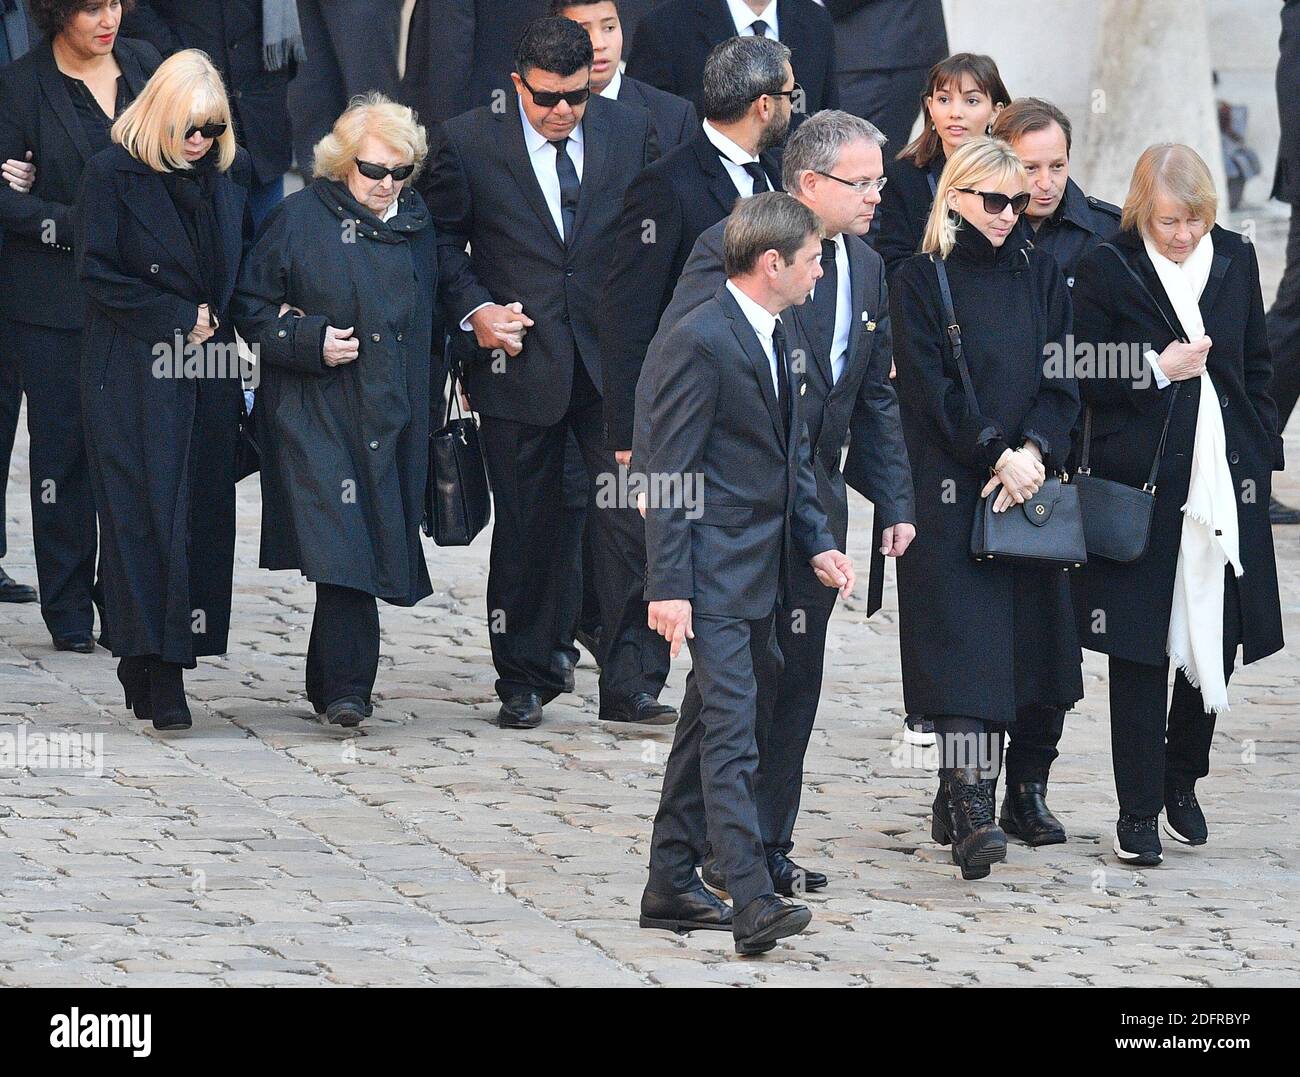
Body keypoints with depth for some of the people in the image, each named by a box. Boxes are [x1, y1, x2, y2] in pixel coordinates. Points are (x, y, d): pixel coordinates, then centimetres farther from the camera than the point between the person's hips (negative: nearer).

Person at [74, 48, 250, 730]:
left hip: (208, 370, 5)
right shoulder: (113, 174, -5)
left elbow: (249, 263, 19)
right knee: (147, 513, -10)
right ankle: (157, 674, -14)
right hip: (133, 375, -5)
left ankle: (150, 666, 7)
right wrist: (176, 317, -10)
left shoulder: (233, 172, 9)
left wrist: (216, 316, 3)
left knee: (202, 513, 1)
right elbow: (96, 272, -8)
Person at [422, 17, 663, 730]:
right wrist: (473, 309, -8)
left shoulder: (631, 131, 3)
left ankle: (627, 682, -3)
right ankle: (524, 682, 18)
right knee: (526, 528, 6)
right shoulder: (467, 143, -2)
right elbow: (441, 240, 7)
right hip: (520, 358, -1)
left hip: (614, 358, 1)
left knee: (629, 518, -8)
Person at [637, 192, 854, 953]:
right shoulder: (701, 342, -16)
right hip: (714, 571, -10)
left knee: (712, 724, 14)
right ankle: (754, 902, -20)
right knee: (732, 732, -14)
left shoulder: (777, 336, 13)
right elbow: (669, 471, -17)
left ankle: (672, 886, 21)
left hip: (760, 572, 10)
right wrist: (668, 586, -19)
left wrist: (818, 543, 11)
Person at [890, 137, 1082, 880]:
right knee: (962, 641, -12)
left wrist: (1033, 453, -10)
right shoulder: (921, 281, 0)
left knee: (1012, 643, 4)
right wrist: (996, 453, -15)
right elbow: (930, 386, -7)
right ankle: (971, 814, -20)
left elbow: (1061, 377, 6)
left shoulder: (1040, 275, 12)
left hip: (1028, 480, 4)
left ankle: (962, 796, 15)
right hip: (951, 485, -4)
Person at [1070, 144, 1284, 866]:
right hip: (1143, 477, -4)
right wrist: (1158, 372, -15)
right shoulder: (1107, 270, -5)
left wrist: (1262, 451, 9)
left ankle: (1182, 779, 28)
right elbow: (1085, 380, -3)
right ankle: (1138, 809, 5)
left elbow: (1257, 365, 15)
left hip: (1227, 477, 4)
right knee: (1141, 650, -2)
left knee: (1217, 638, 7)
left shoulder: (1235, 260, 6)